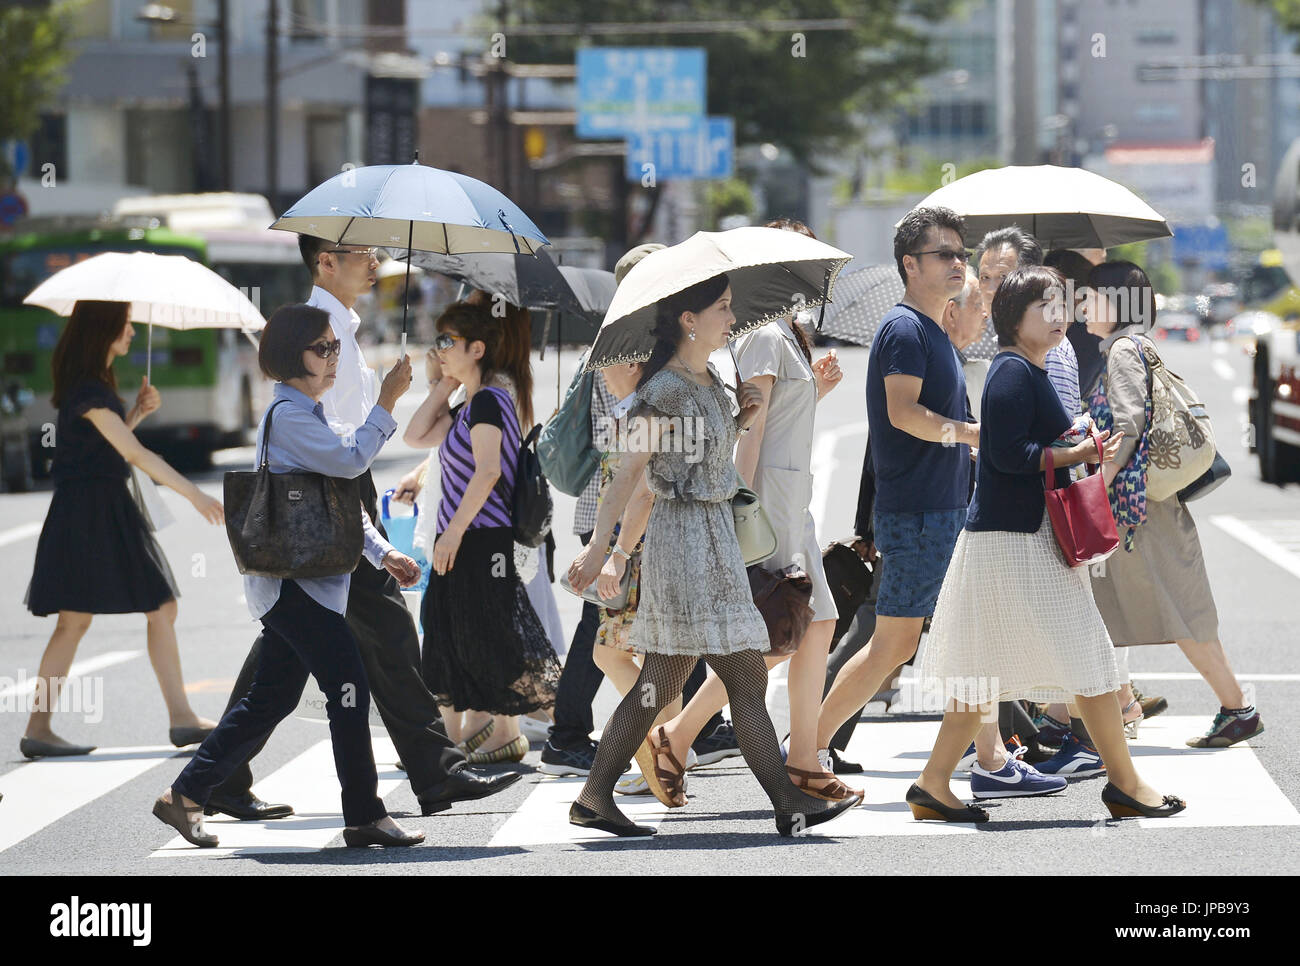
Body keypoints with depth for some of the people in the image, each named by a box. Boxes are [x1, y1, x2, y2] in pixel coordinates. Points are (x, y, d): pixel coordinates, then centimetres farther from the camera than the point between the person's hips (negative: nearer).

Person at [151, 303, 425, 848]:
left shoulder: (310, 414, 20)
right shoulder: (287, 416, -12)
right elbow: (351, 460, -22)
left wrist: (382, 553, 14)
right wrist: (386, 402, -14)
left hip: (305, 579, 10)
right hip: (291, 581, -10)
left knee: (272, 698, 12)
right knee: (348, 687, -11)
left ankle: (185, 795, 18)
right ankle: (365, 818, -7)